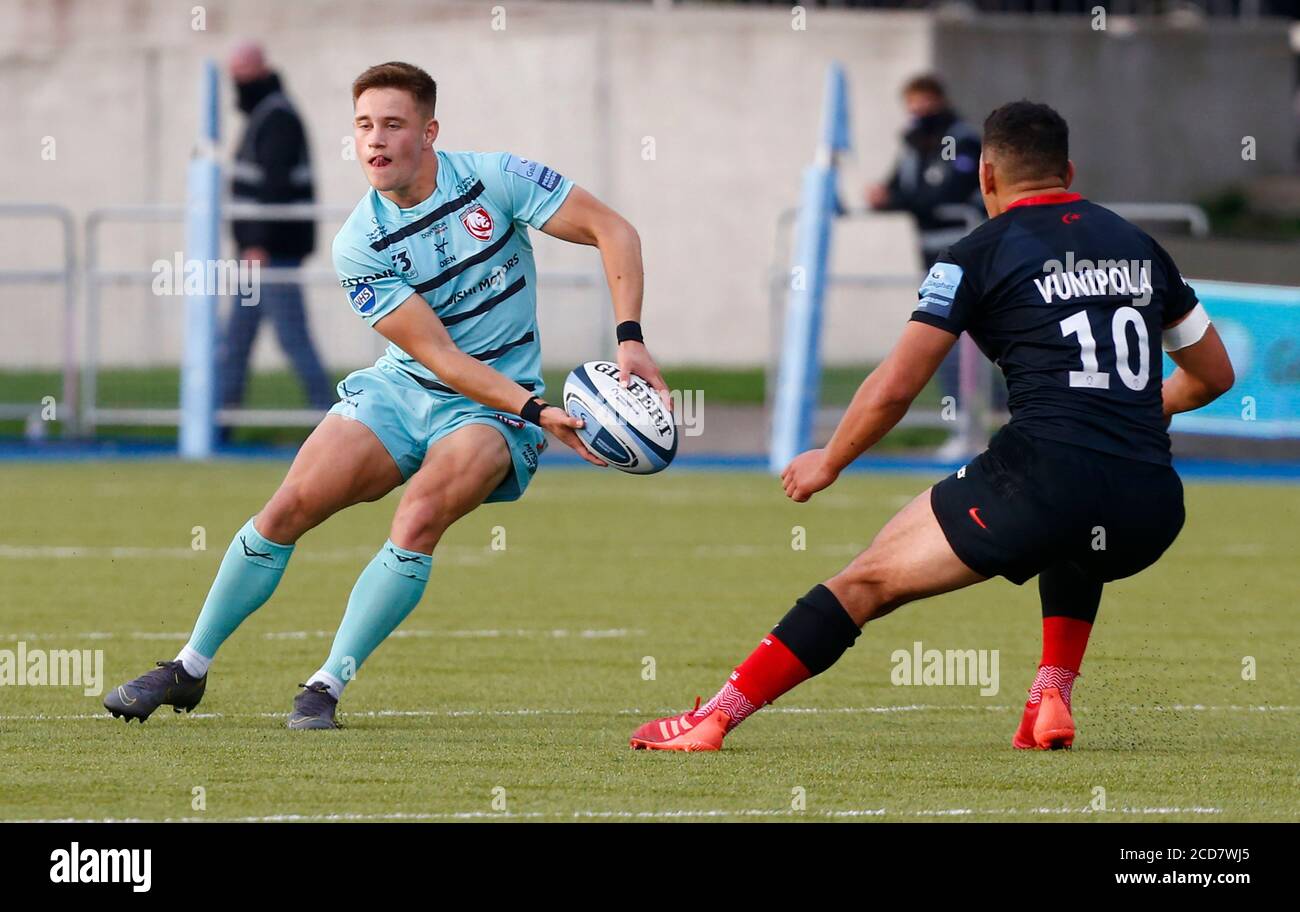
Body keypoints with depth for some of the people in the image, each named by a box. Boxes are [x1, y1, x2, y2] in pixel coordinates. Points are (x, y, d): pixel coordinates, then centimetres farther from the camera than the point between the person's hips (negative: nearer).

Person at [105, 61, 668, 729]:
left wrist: (630, 341, -22)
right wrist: (538, 412, -27)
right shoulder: (358, 246, -11)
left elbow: (613, 231, -11)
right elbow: (439, 355, -16)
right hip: (402, 388, 2)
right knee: (289, 508, -11)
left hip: (496, 406, -2)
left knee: (420, 516, -28)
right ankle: (189, 669, 6)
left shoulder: (492, 179, -13)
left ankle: (328, 686, -19)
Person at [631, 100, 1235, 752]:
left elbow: (895, 387, 1)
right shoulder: (1138, 246, 19)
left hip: (1045, 477, -5)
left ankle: (716, 717, 2)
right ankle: (1052, 699, 22)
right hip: (1151, 514, 5)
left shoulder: (981, 253, 5)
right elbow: (1213, 374, 28)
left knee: (868, 581, 7)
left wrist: (828, 462, 18)